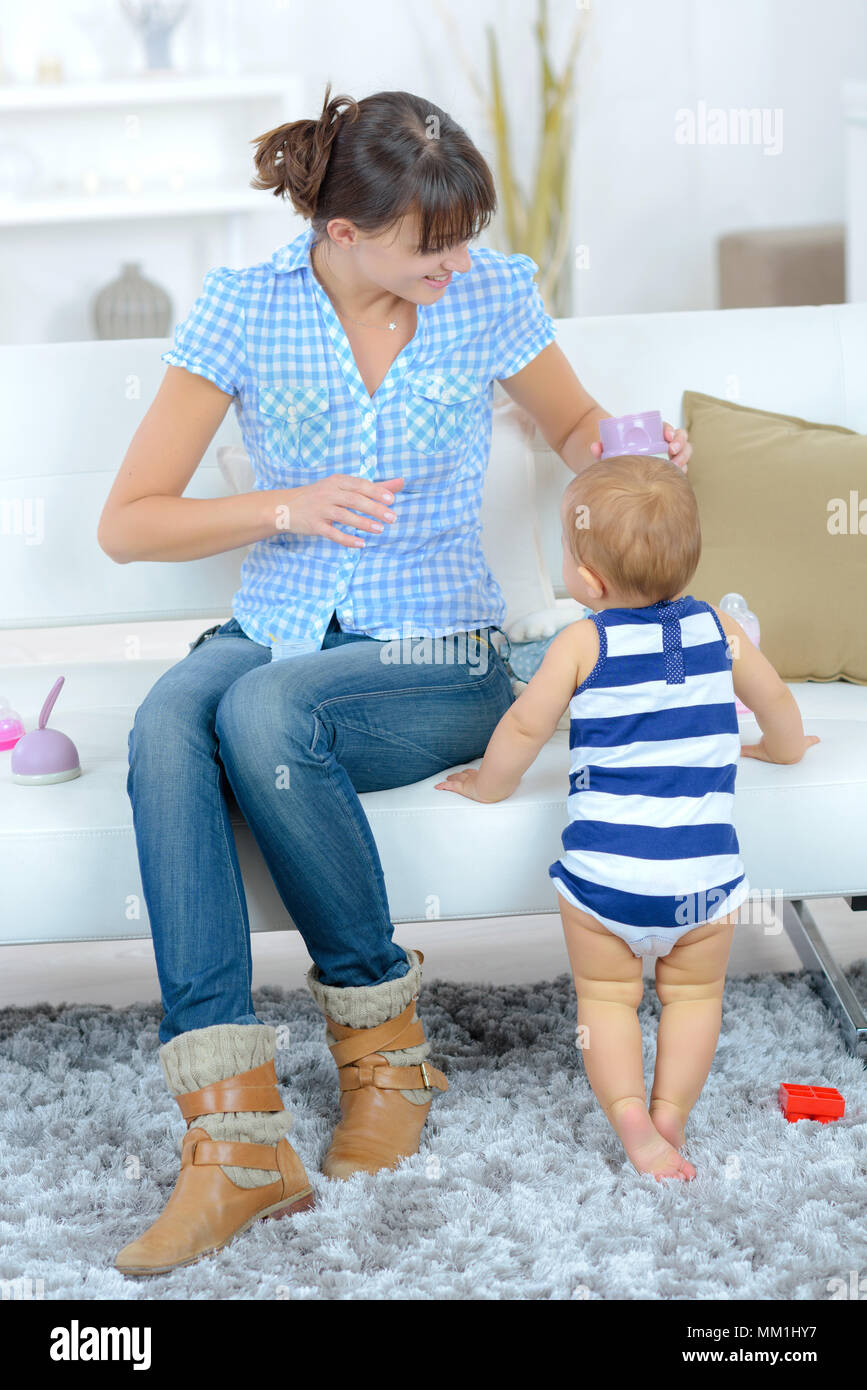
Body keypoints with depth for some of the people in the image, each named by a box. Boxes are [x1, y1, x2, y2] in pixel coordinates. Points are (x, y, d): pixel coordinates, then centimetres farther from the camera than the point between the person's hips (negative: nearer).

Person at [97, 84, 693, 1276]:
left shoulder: (490, 293, -1)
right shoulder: (243, 308, -3)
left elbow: (575, 429, 18)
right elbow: (127, 525, -3)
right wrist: (288, 508, -17)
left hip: (440, 662, -2)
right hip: (276, 633, 2)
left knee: (265, 709, -35)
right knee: (167, 720, -34)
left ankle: (384, 1036, -13)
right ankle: (235, 1139, -37)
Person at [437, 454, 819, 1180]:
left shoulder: (583, 643, -4)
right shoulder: (718, 628, 7)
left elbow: (525, 725, -1)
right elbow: (776, 698, 23)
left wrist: (488, 785, 18)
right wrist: (782, 745, 44)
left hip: (604, 870, -2)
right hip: (705, 872, 2)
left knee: (606, 997, 14)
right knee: (694, 994, 20)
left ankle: (628, 1113, 1)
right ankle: (670, 1115, 13)